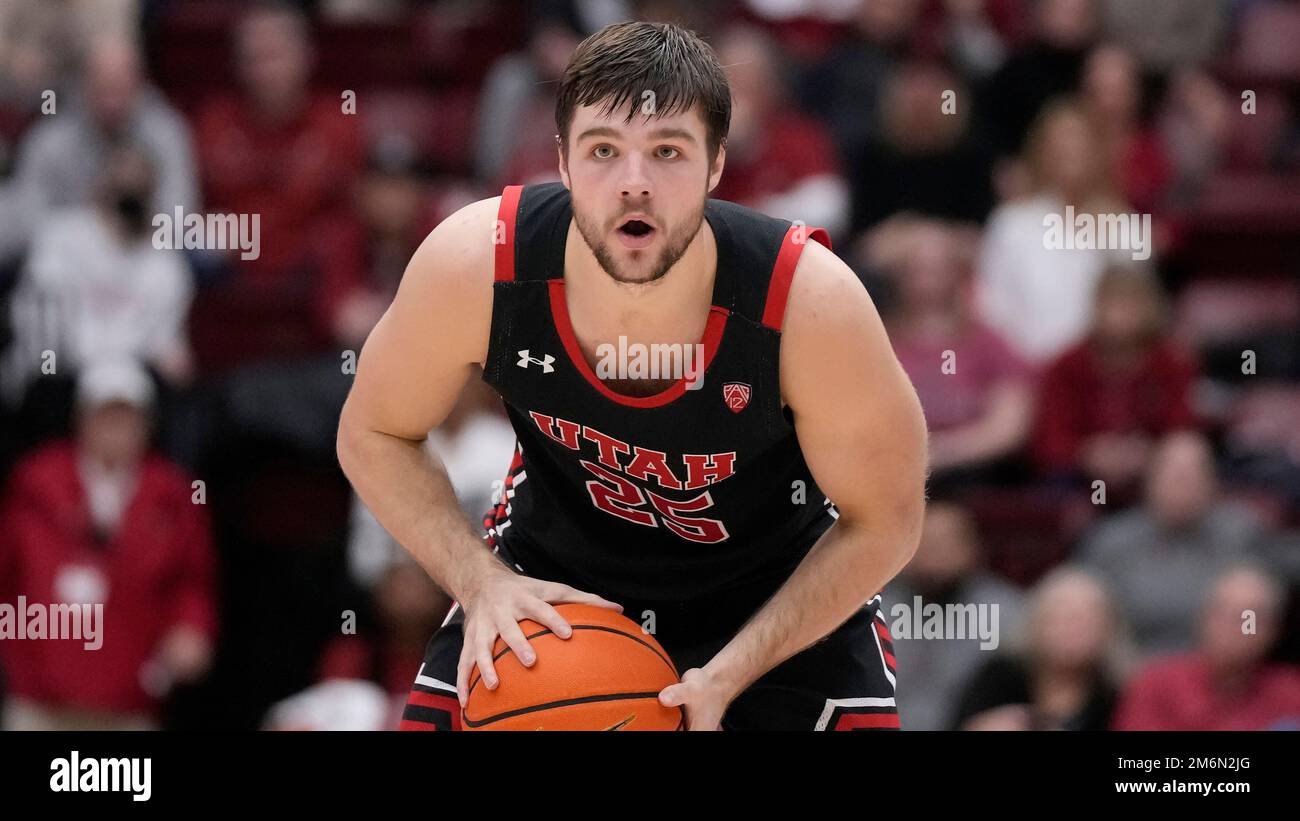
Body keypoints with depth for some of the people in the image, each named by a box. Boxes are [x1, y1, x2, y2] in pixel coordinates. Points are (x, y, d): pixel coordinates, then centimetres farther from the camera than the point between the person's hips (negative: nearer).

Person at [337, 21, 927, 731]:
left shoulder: (809, 301, -32)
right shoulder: (473, 266, -28)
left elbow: (883, 521, -17)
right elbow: (373, 436, -9)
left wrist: (728, 676, -24)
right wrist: (483, 584, -23)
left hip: (777, 582, -1)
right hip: (556, 572, 1)